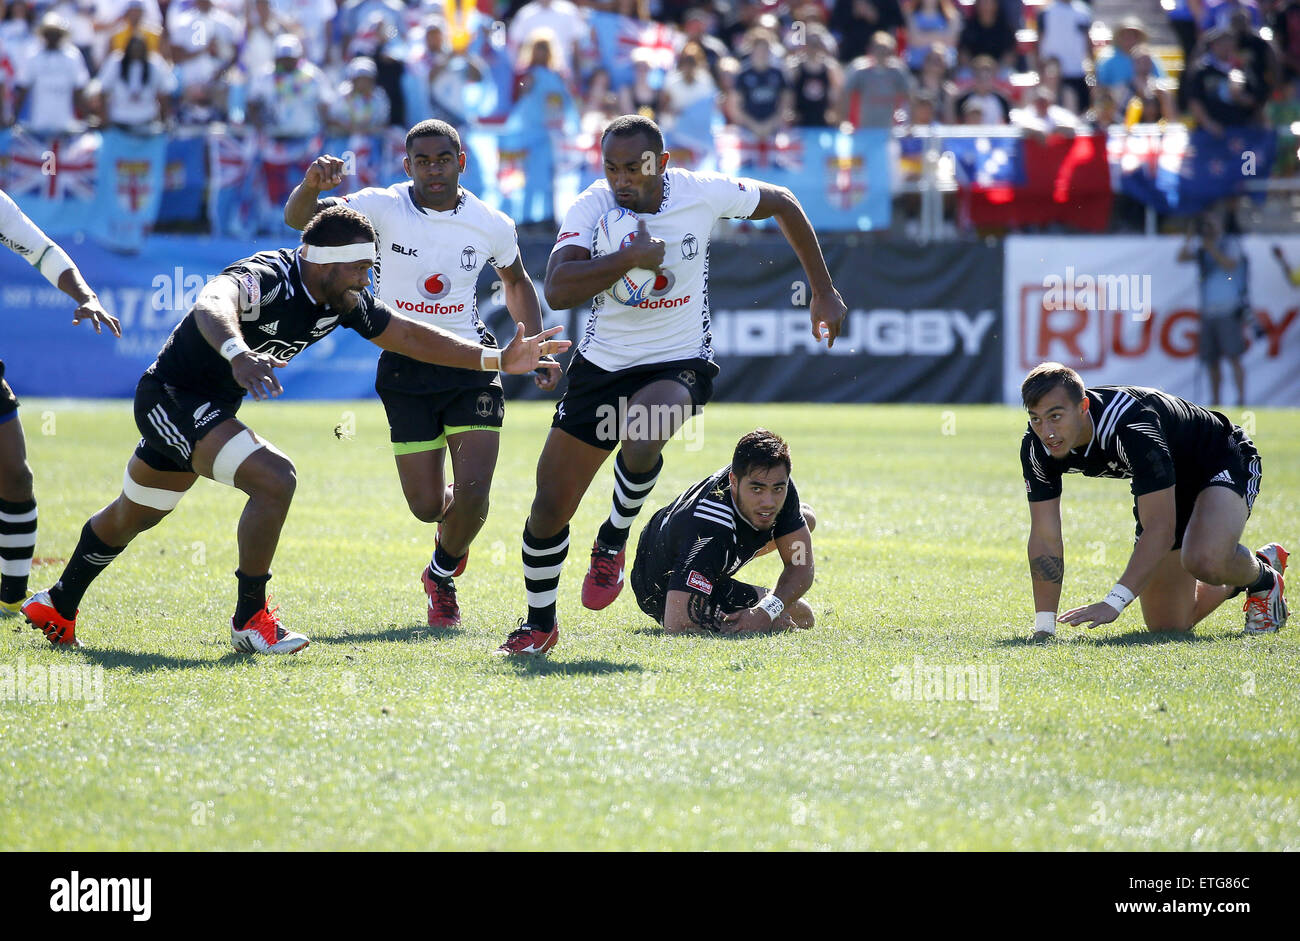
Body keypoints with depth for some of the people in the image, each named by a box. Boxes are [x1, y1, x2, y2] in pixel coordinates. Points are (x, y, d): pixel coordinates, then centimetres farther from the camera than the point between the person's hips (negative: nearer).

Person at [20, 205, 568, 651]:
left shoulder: (344, 302, -5)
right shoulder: (266, 278, -31)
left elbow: (408, 336, 6)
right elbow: (212, 304, -52)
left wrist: (498, 360, 1)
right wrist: (238, 353, -74)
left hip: (209, 405, 9)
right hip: (170, 397, -9)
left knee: (132, 517, 23)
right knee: (274, 479, -24)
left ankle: (59, 606, 43)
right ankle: (250, 620, -12)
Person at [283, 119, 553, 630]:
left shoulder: (492, 225, -3)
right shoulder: (382, 208, -10)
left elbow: (517, 283, 17)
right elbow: (299, 219, -20)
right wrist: (311, 185, -42)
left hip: (470, 363, 1)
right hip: (405, 367, -1)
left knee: (473, 492, -14)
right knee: (427, 506, 0)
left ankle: (441, 575, 18)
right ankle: (452, 531, 41)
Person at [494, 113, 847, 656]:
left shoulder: (703, 193, -12)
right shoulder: (591, 208, -14)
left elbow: (781, 204, 7)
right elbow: (557, 291, -29)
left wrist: (824, 292, 9)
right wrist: (631, 257, -34)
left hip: (679, 365, -1)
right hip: (602, 364, 1)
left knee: (642, 432, -37)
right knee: (549, 509, 0)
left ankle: (613, 543, -8)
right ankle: (539, 624, 26)